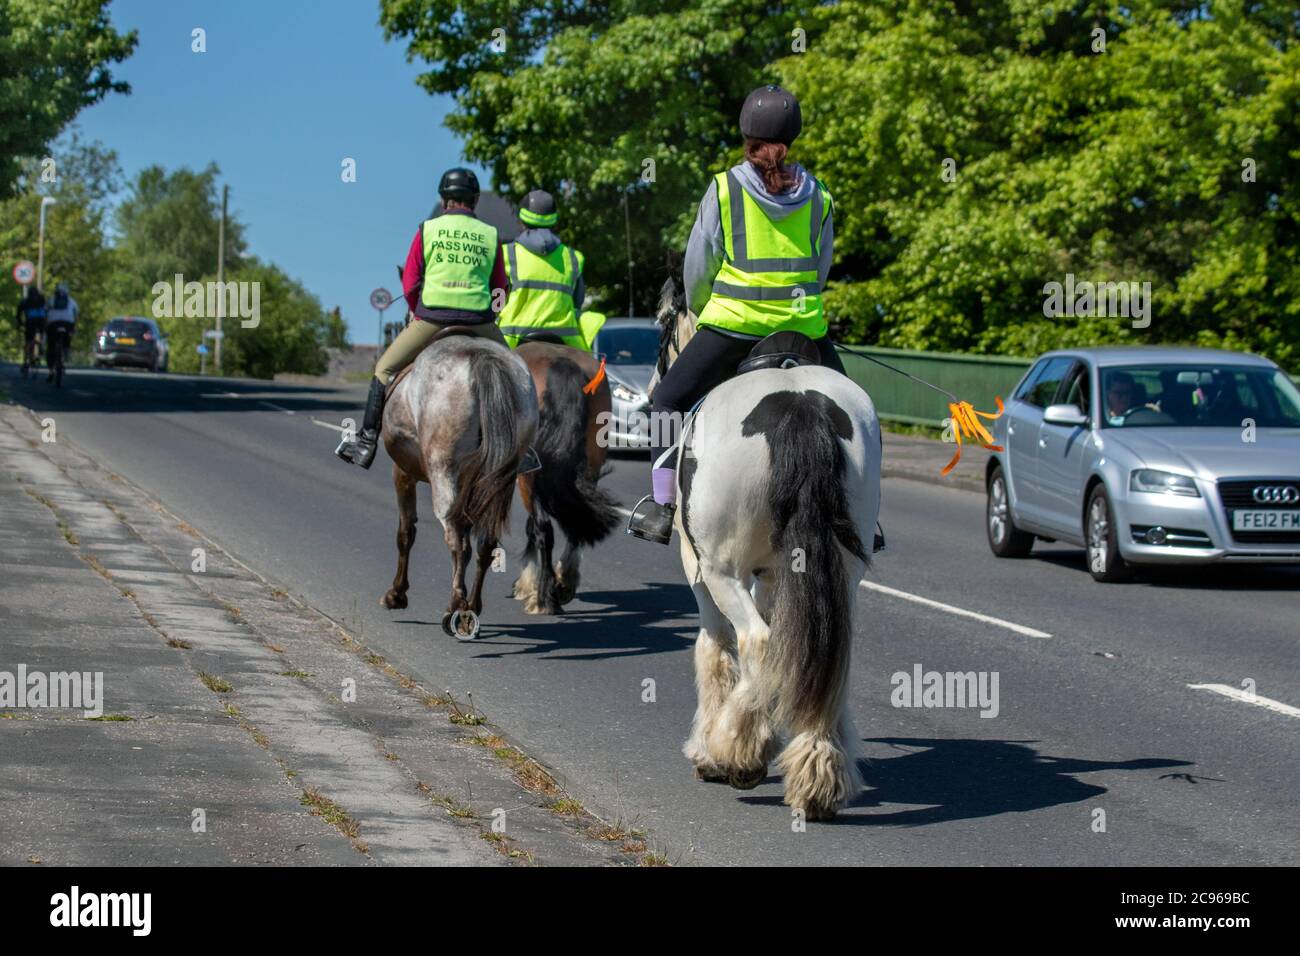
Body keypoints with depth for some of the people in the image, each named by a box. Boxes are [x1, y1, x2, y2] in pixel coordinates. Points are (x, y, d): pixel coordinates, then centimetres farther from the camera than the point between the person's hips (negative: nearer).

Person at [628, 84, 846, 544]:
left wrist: (699, 310, 20)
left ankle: (662, 510, 6)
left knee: (668, 401, 13)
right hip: (803, 326, 2)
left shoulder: (723, 188, -4)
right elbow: (822, 269, 11)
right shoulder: (818, 196, 4)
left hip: (733, 323, -2)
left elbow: (697, 268, 1)